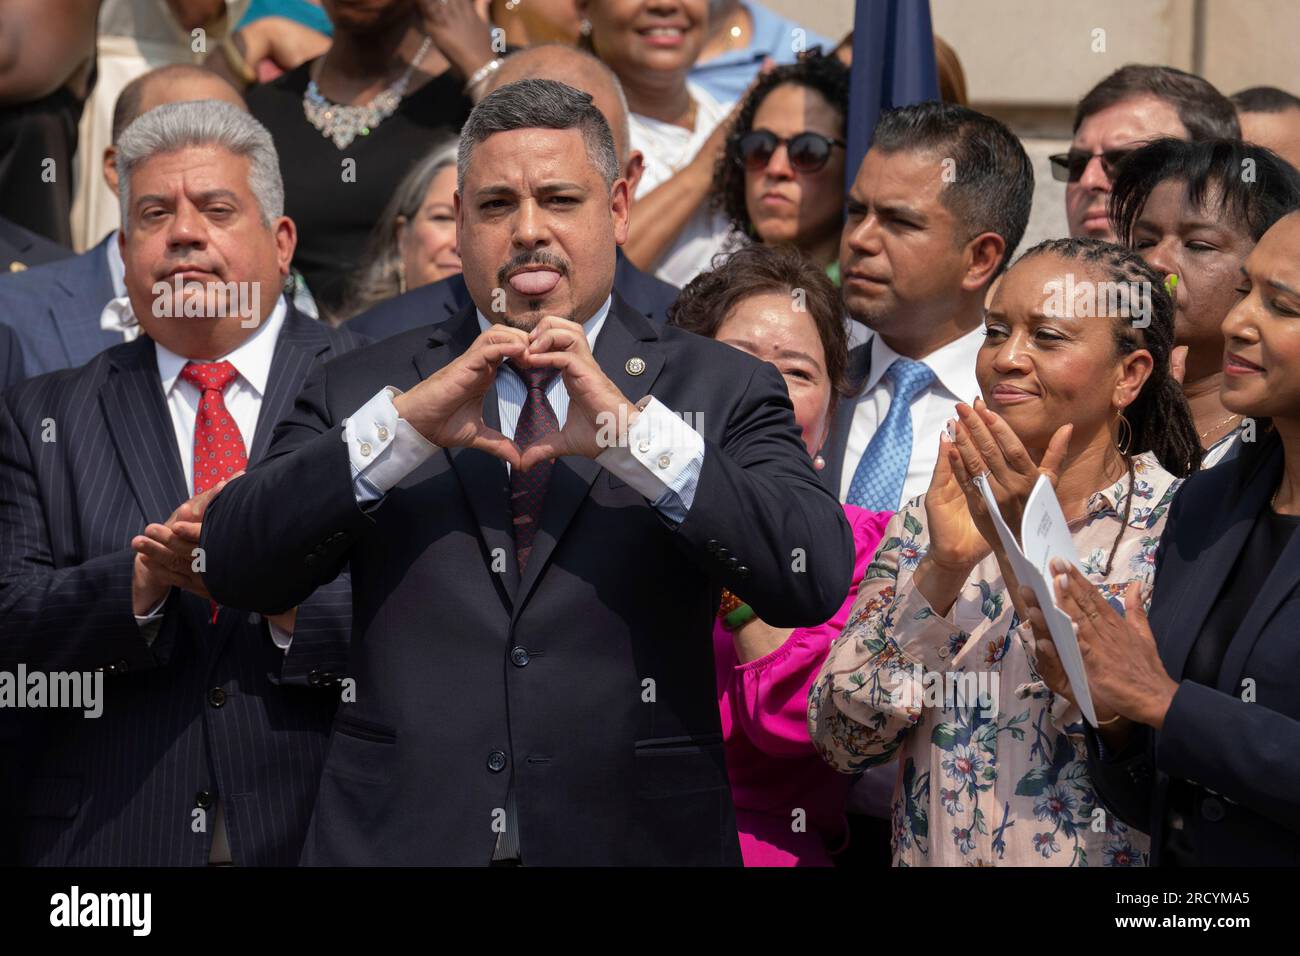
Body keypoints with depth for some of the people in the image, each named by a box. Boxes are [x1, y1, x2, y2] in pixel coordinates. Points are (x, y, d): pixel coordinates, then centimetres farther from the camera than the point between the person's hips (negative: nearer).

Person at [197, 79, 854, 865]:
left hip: (635, 837, -1)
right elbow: (232, 567, -6)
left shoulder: (723, 392, 1)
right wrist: (404, 423, -17)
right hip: (398, 839, 1)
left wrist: (636, 432, -21)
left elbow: (818, 579, -12)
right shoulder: (360, 392, 5)